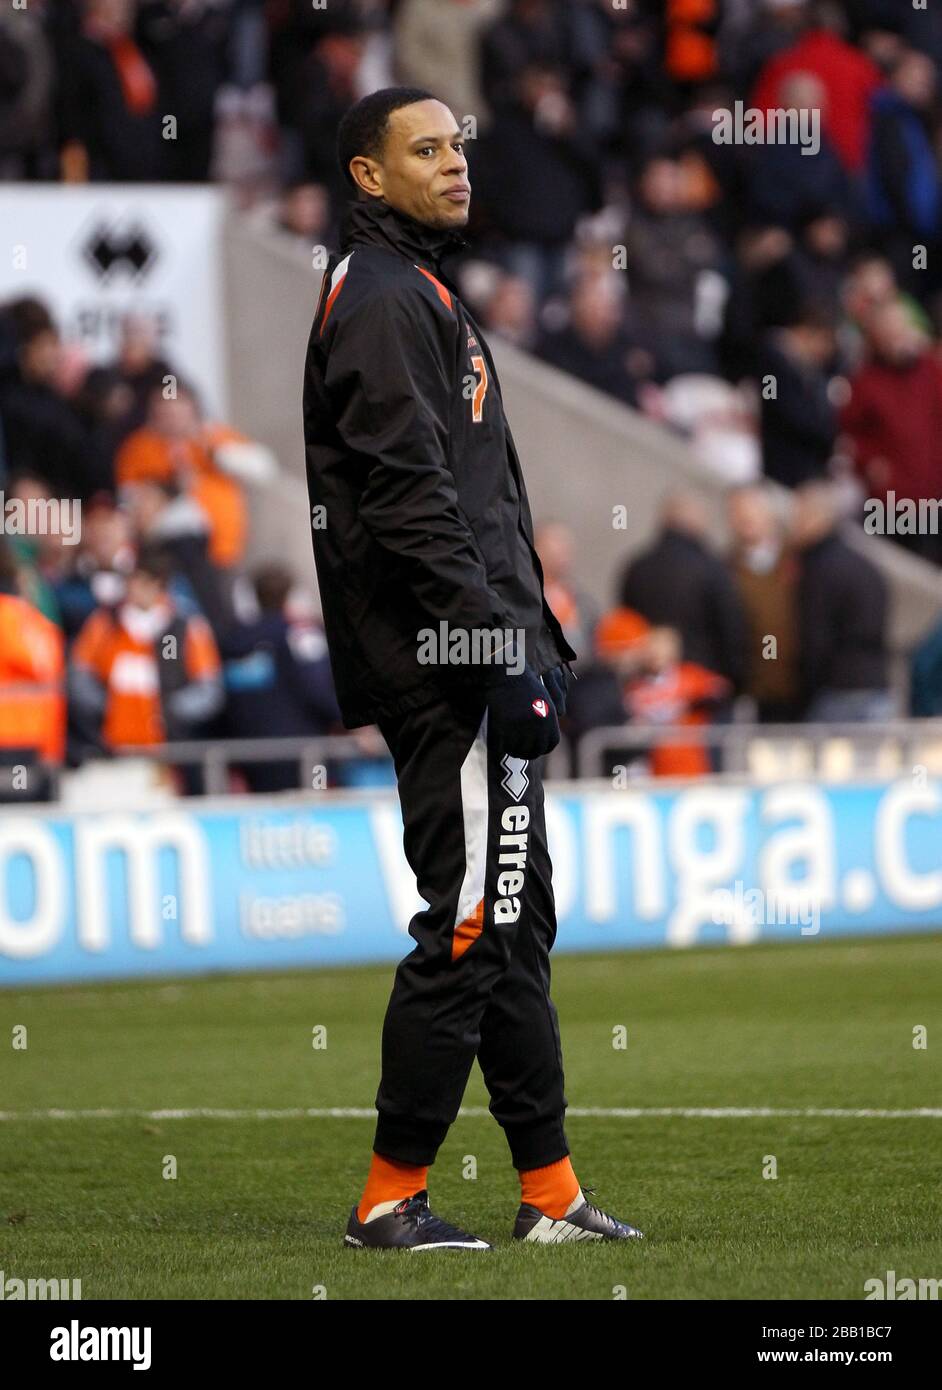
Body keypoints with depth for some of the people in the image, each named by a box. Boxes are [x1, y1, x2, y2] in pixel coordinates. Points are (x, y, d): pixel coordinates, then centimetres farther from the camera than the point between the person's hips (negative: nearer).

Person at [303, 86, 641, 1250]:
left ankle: (551, 1194, 16)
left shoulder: (419, 290, 21)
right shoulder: (380, 299, -12)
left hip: (476, 667, 11)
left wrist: (530, 637, 20)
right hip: (451, 669, -11)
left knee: (515, 923, 12)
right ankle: (390, 1195, -4)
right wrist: (503, 652, -22)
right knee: (471, 924, -9)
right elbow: (412, 498, -20)